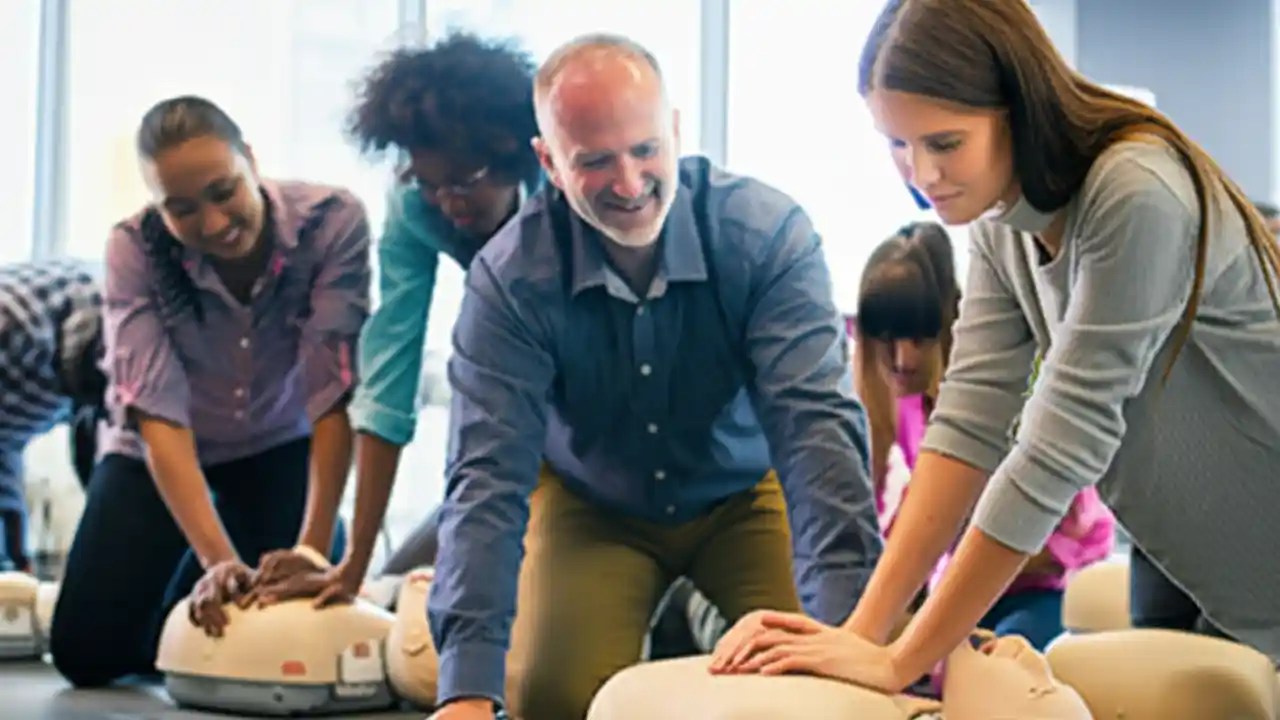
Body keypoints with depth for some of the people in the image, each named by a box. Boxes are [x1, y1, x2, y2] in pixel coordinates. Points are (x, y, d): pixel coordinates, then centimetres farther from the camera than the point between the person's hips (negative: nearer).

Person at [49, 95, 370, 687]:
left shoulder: (332, 221, -29)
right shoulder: (134, 249, -27)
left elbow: (335, 392, -29)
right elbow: (156, 413, -32)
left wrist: (314, 548, -34)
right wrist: (219, 558, -42)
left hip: (280, 446, 0)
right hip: (161, 455, 0)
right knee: (87, 650, -11)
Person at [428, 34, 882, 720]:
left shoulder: (769, 234, -25)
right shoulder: (510, 277, -25)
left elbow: (816, 424, -32)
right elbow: (487, 477, -29)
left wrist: (844, 622, -46)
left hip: (746, 492, 0)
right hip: (591, 505, 0)